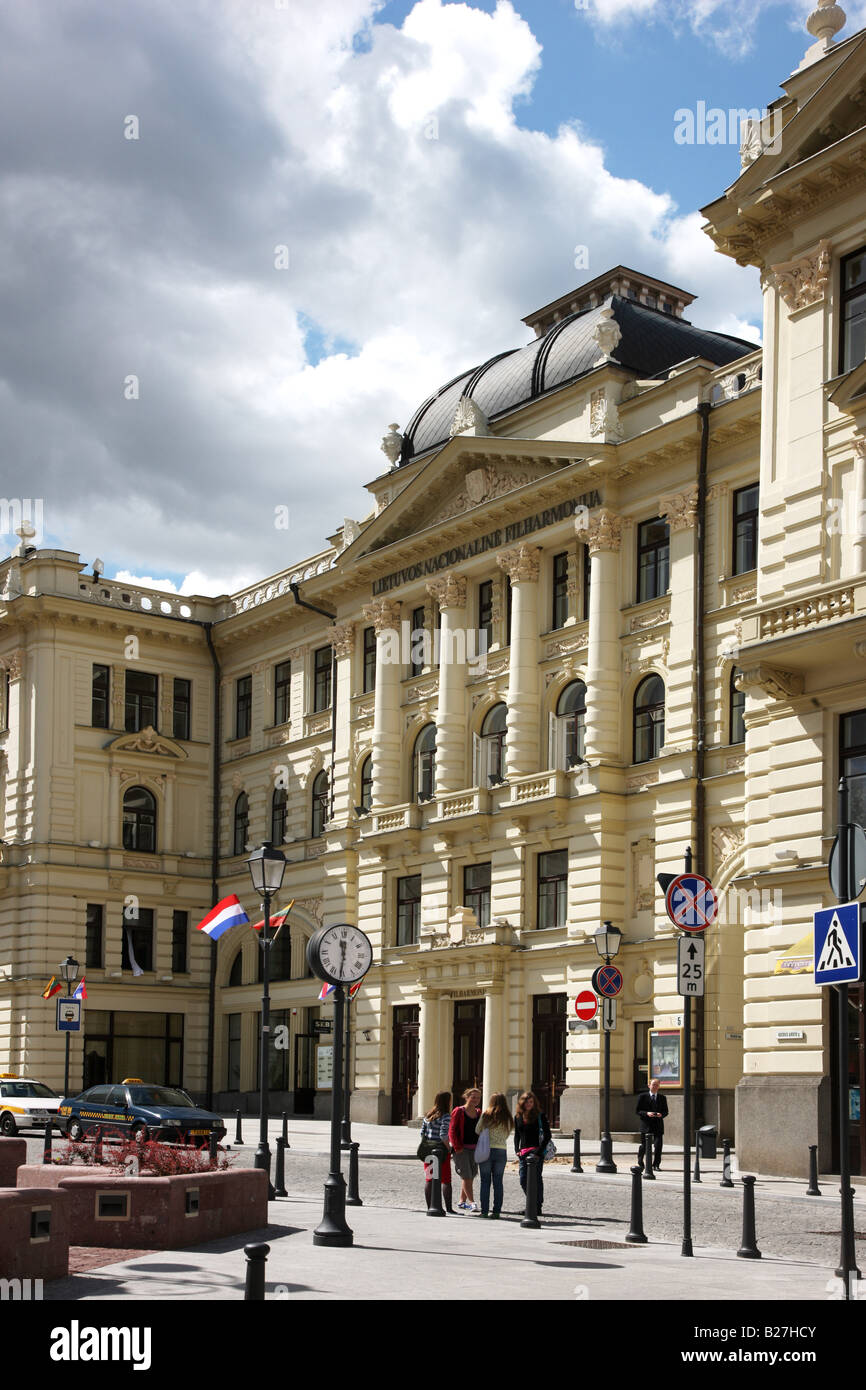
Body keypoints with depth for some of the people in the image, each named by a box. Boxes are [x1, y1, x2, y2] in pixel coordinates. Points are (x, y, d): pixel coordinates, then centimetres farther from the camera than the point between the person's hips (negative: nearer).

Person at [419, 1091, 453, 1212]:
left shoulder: (428, 1115, 8)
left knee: (429, 1179, 10)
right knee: (446, 1180, 0)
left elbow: (422, 1132, 10)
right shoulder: (445, 1116, -12)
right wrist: (449, 1149, -10)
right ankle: (449, 1208, -1)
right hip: (441, 1149, -6)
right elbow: (443, 1135, -19)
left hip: (428, 1148, 6)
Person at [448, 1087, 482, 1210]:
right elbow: (452, 1130, -7)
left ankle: (462, 1201, 19)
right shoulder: (458, 1111, -6)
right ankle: (471, 1202, -8)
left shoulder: (478, 1113, 12)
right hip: (461, 1149, -6)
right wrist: (457, 1147, -13)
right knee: (466, 1176, -9)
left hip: (474, 1149, 6)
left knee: (471, 1176, 8)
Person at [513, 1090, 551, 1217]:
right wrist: (517, 1150, 5)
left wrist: (539, 1151, -12)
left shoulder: (540, 1115, -3)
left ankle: (538, 1206, 3)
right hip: (523, 1153, 5)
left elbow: (547, 1135, -5)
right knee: (523, 1180, 3)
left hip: (536, 1151, -5)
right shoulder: (518, 1117, 12)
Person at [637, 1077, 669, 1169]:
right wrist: (646, 1113, -17)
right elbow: (637, 1111, 1)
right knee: (644, 1146, 7)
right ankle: (640, 1162, 27)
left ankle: (656, 1165, -1)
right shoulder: (642, 1097, 3)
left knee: (658, 1145, -10)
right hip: (646, 1125, -1)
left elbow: (666, 1111, 11)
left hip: (658, 1125, 1)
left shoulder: (662, 1098, 10)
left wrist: (661, 1115, -11)